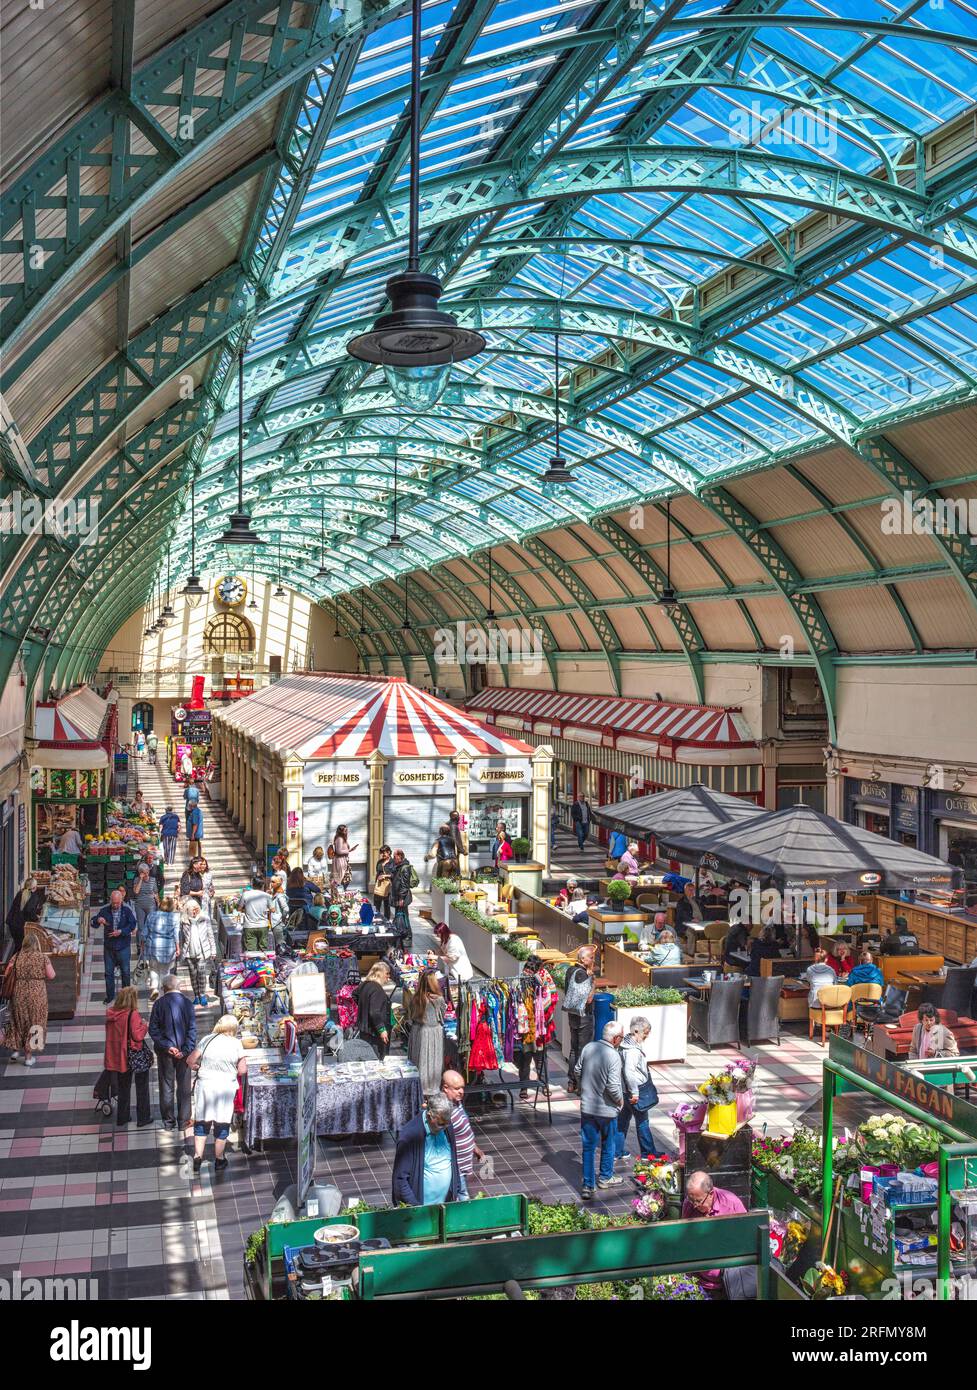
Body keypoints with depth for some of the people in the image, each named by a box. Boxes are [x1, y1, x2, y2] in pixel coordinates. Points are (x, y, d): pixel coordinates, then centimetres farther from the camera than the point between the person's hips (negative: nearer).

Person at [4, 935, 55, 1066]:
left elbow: (8, 975, -3)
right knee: (33, 1022, 9)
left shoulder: (16, 957, -1)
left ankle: (17, 1050, 26)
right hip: (37, 995, -2)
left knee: (18, 1021, 22)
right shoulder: (42, 957, -6)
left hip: (18, 995, 2)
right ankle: (28, 1056, 13)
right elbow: (51, 975, -6)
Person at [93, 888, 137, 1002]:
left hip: (123, 946, -2)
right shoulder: (104, 910, -1)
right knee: (108, 972, 9)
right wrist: (98, 920, -22)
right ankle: (110, 995, 21)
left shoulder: (127, 910, -7)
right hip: (108, 946, 2)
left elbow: (132, 925, -10)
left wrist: (121, 931, -22)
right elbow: (94, 923, 1)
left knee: (125, 971, 8)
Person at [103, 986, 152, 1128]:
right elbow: (137, 1035, -23)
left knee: (123, 1087, 21)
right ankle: (143, 1118, 15)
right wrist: (145, 1025, -5)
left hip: (117, 1056, 6)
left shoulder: (110, 1013, -2)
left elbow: (110, 1033, 11)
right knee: (142, 1087, 11)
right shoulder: (133, 1014, -22)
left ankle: (122, 1117, 28)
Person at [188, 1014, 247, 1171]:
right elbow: (242, 1070, -5)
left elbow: (190, 1061, -1)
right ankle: (219, 1159, 20)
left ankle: (198, 1157, 12)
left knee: (201, 1122, 13)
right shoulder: (236, 1043, -5)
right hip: (226, 1086, -1)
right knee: (222, 1123, 11)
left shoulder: (207, 1040, -1)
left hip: (205, 1084, 1)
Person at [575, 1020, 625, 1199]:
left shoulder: (588, 1048, -5)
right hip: (606, 1109, -4)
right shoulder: (613, 1056, -22)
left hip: (586, 1106, 4)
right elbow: (613, 1086, -24)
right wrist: (620, 1099, -4)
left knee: (588, 1146, 11)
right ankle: (605, 1178, 35)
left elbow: (578, 1071, 7)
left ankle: (587, 1185, 11)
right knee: (608, 1145, 19)